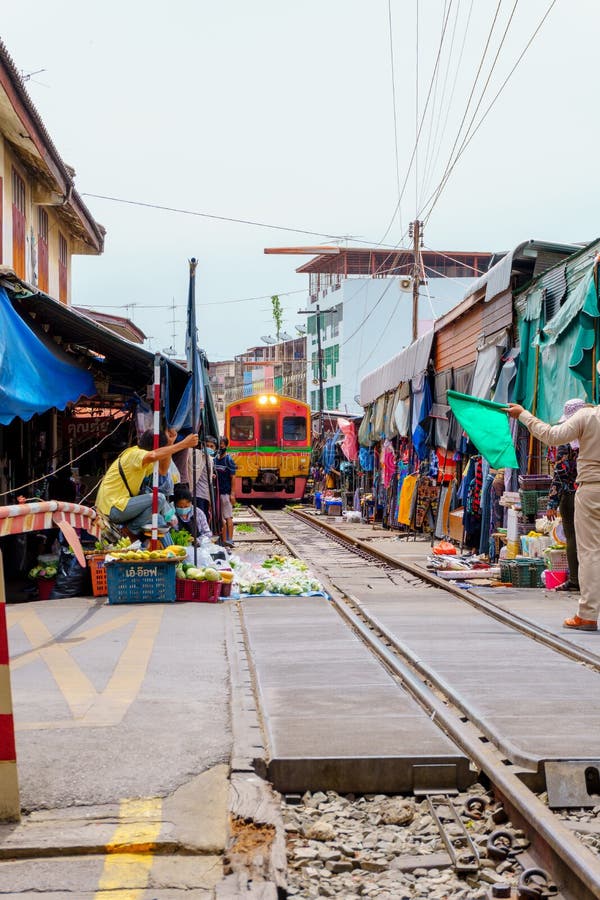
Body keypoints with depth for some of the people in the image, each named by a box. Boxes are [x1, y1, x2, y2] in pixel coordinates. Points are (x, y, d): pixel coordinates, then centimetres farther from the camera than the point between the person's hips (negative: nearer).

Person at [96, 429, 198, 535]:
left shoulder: (138, 453, 14)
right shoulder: (135, 454, -16)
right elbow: (153, 455, -41)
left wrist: (170, 444, 5)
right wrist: (184, 444, -39)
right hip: (112, 508, -10)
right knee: (159, 499, -19)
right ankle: (135, 528, -8)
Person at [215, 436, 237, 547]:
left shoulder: (228, 460, -8)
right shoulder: (215, 459, 11)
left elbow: (232, 478, -10)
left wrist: (232, 494, -15)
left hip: (226, 492, -7)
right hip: (217, 491, 7)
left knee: (228, 517, -7)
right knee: (221, 517, 10)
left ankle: (229, 540, -8)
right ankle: (223, 540, 15)